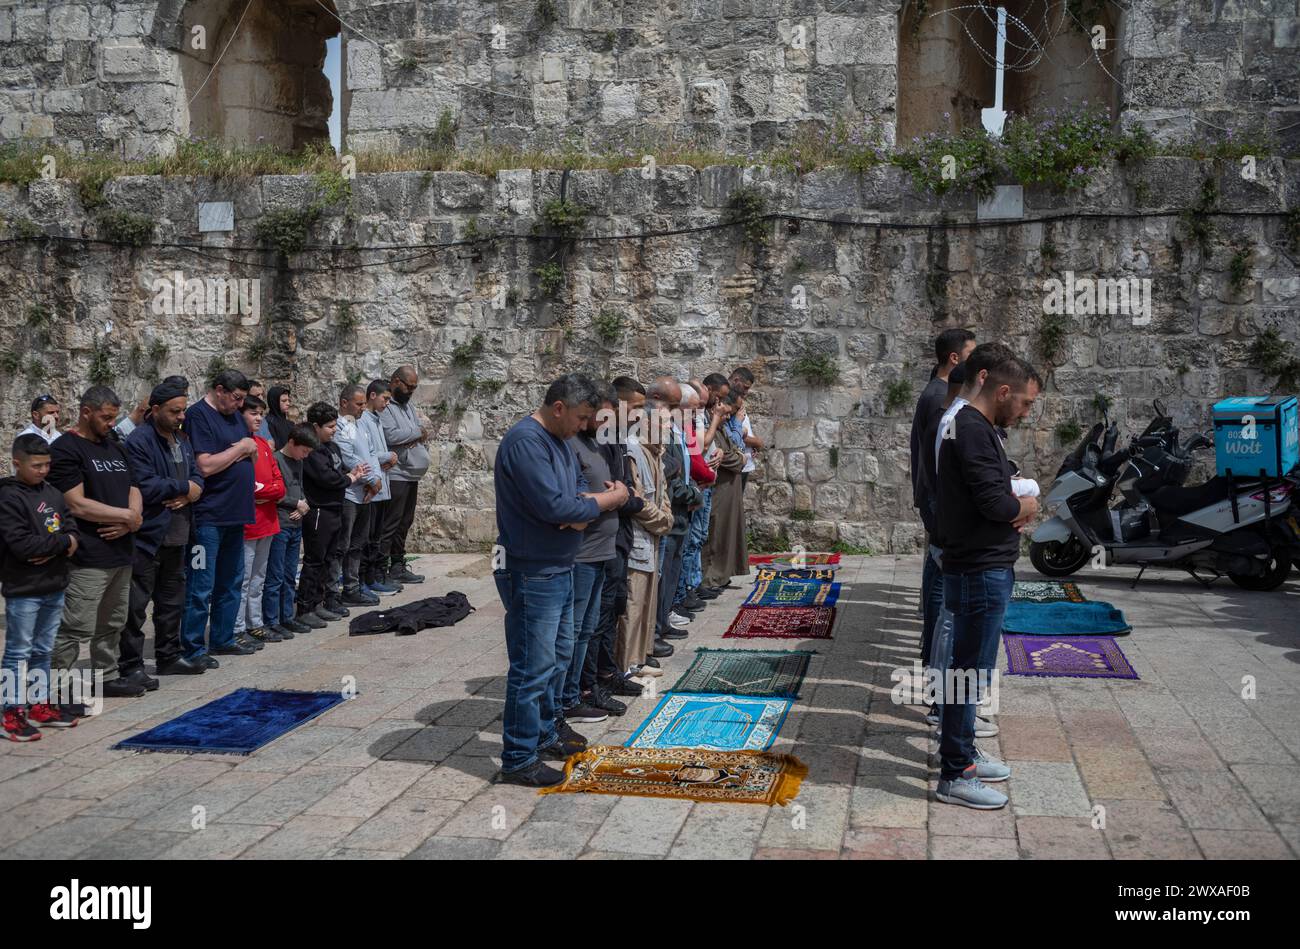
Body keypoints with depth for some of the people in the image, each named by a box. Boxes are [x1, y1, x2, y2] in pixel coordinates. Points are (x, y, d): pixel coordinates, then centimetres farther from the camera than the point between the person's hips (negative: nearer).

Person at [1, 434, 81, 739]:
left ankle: (40, 705, 25)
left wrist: (53, 549, -13)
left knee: (43, 651, 15)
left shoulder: (52, 493, 10)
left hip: (54, 587, 7)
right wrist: (62, 542, -12)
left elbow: (71, 528, 7)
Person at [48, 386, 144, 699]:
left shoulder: (115, 447, 18)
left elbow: (133, 491, 17)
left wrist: (130, 520, -4)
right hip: (88, 559, -8)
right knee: (76, 629, -10)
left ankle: (107, 678, 27)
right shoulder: (65, 450, -8)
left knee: (112, 625, 16)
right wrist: (126, 515, -10)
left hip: (121, 552, 8)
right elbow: (77, 504, -16)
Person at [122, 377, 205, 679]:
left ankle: (170, 656, 29)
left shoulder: (182, 439, 14)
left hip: (177, 536, 9)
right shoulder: (139, 441, -14)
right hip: (146, 536, -9)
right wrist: (184, 487, -11)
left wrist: (190, 492, -6)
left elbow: (197, 475, 17)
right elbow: (145, 487, -22)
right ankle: (131, 665, 4)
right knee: (136, 604, -3)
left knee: (172, 601, 17)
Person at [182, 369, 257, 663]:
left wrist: (249, 449, -6)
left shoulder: (234, 416, 15)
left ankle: (222, 639, 28)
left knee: (231, 583, 17)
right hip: (209, 516, -9)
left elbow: (253, 455, 16)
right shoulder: (198, 415, -12)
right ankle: (193, 648, 3)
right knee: (201, 587, -4)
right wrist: (240, 448, -11)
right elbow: (206, 465, -21)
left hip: (234, 516, 9)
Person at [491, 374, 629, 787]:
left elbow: (577, 488, 12)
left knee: (558, 657, 21)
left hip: (559, 569, 10)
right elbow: (554, 506, -27)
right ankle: (519, 759, 6)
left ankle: (546, 731, 36)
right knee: (534, 667, -4)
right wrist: (611, 498, -15)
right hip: (531, 574, -10)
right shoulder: (525, 441, -21)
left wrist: (586, 507, -13)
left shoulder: (559, 440, 11)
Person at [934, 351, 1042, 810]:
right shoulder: (973, 431, -19)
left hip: (985, 569, 11)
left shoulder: (975, 427, 15)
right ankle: (954, 776, 4)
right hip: (980, 571, -11)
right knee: (970, 671, -4)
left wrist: (1014, 506, -1)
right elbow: (994, 502, -25)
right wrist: (1024, 506, -4)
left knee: (968, 667, 19)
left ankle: (963, 754, 31)